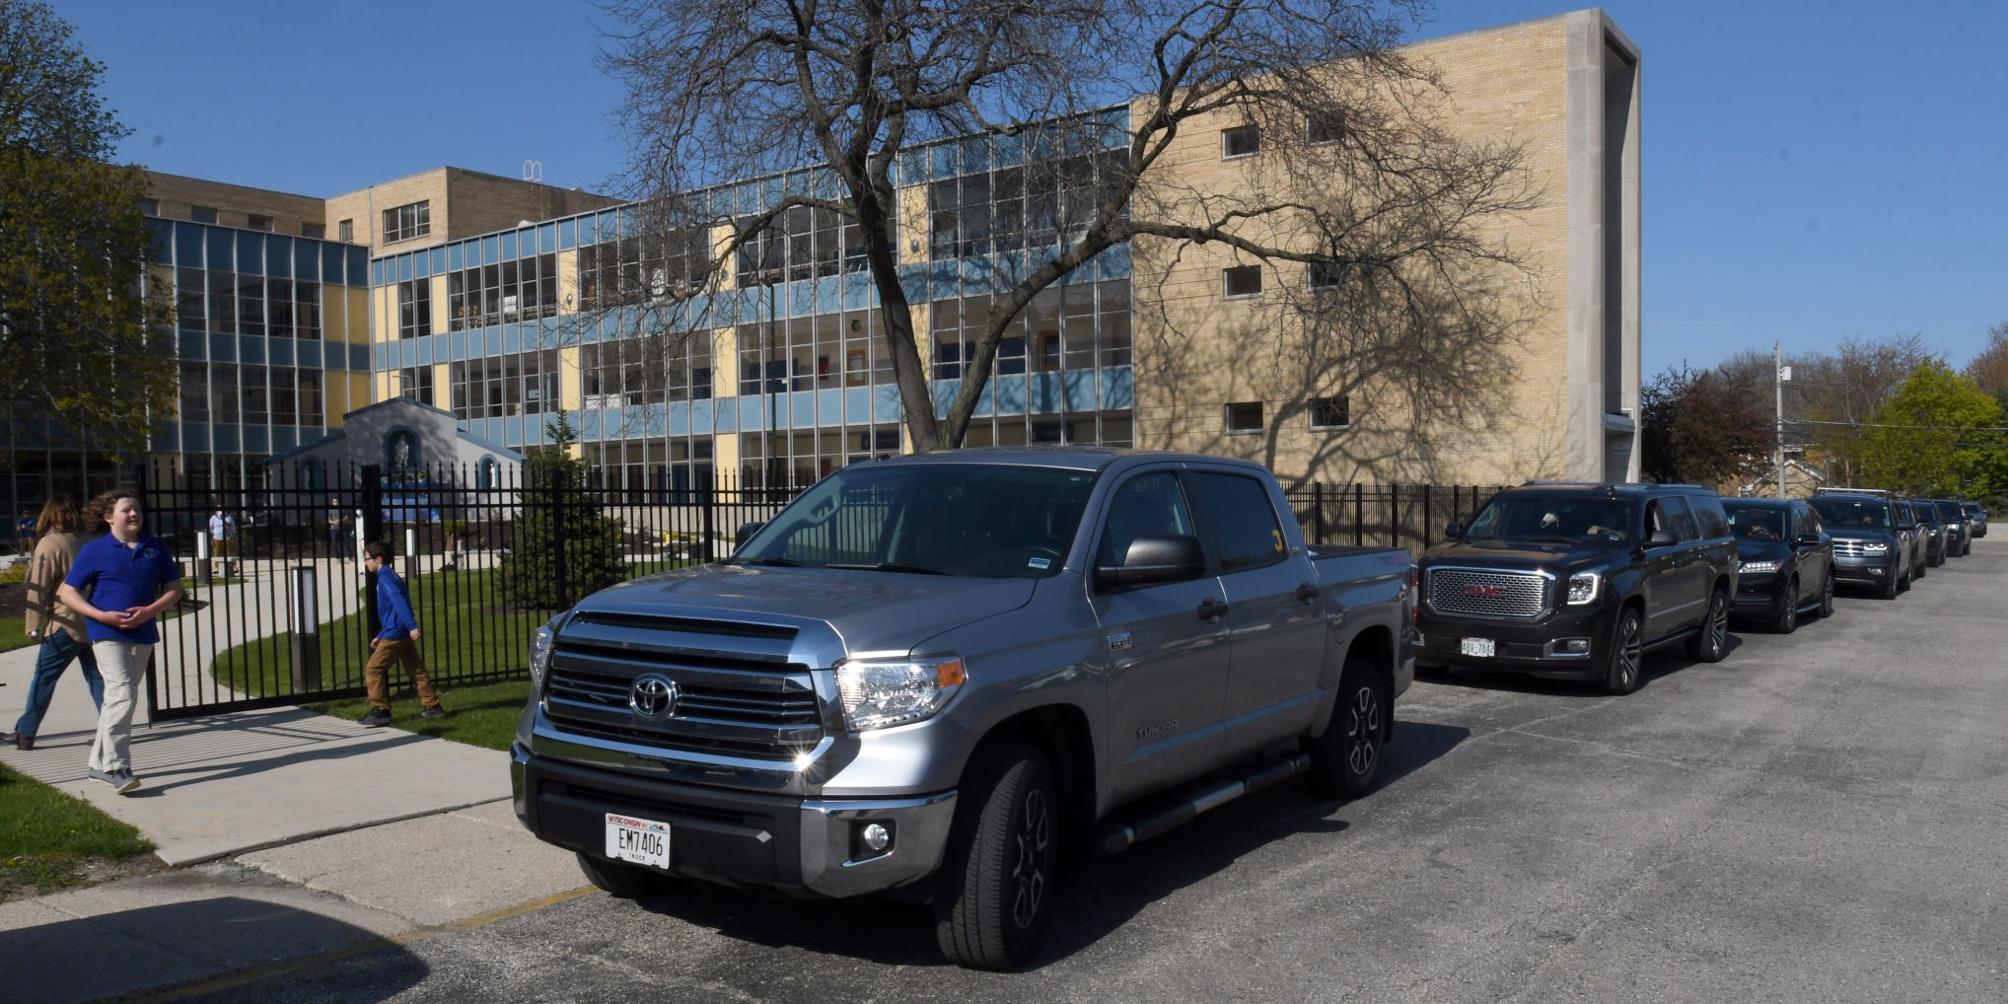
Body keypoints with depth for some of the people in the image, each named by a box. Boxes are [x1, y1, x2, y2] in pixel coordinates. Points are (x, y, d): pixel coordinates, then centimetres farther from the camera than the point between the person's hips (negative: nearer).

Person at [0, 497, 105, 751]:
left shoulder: (48, 544, -9)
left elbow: (38, 589, -9)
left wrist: (34, 626, -3)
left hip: (66, 624, -6)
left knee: (43, 678, 4)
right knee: (96, 676, 8)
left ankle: (25, 733, 10)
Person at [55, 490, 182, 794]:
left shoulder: (156, 548, 6)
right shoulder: (94, 550, -3)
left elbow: (174, 588, 9)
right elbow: (67, 592, -1)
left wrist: (149, 611, -10)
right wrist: (101, 615, -15)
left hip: (143, 634, 5)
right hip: (108, 634, -5)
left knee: (118, 699, 14)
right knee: (121, 695, -17)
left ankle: (99, 763, 27)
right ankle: (116, 767, -14)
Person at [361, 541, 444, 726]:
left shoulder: (385, 576, -9)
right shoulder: (390, 575, 21)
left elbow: (399, 601, -23)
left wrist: (412, 626, -33)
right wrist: (380, 636, 27)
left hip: (395, 633, -9)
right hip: (403, 633, 9)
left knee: (373, 669, -3)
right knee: (416, 670, 11)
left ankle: (380, 710, -4)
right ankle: (432, 706, 13)